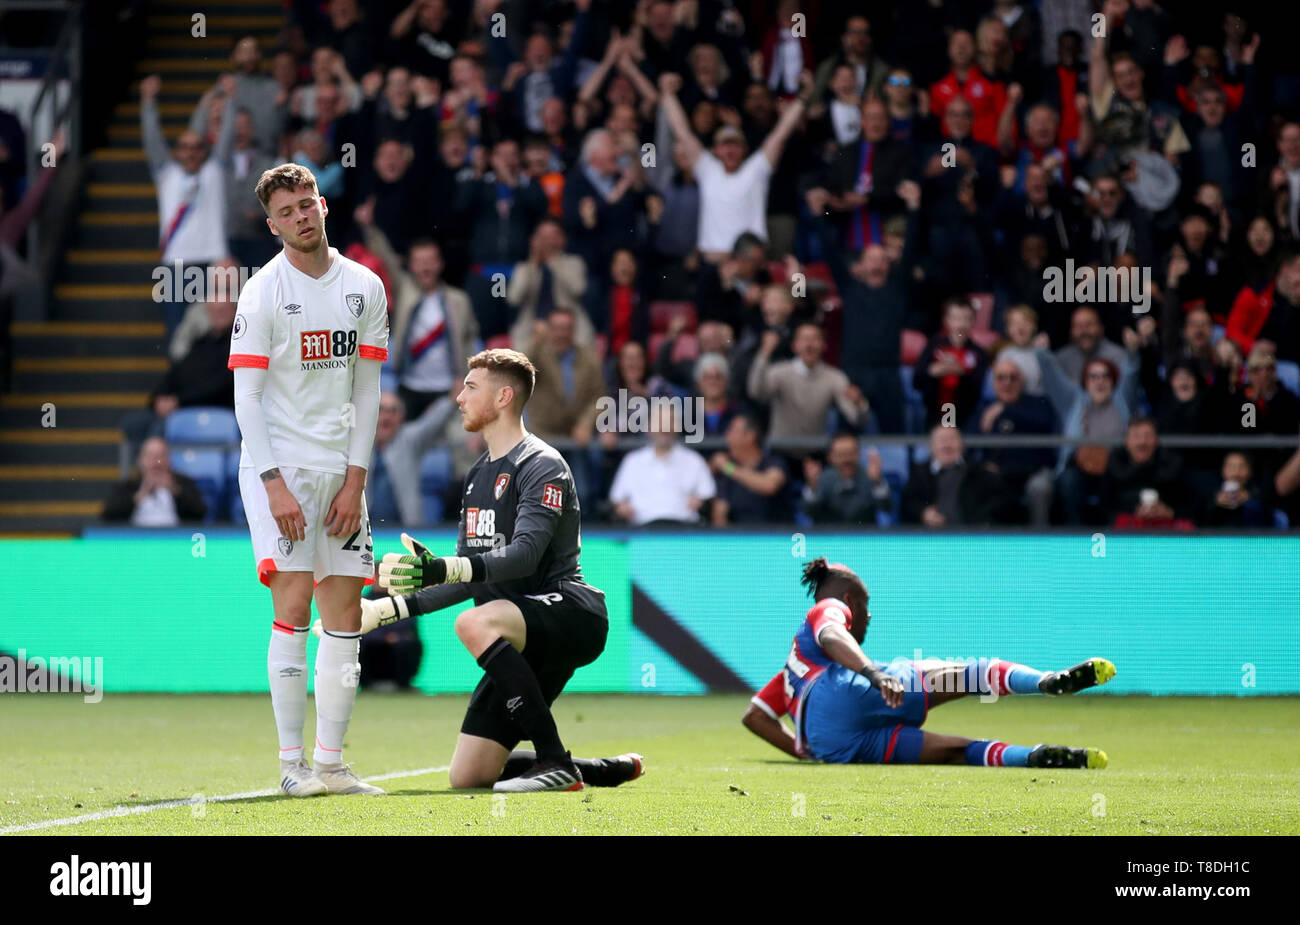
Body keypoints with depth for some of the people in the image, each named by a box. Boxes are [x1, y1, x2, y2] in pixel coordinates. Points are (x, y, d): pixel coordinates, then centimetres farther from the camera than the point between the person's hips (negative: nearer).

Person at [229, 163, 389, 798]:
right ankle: (292, 763, -9)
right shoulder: (263, 292, -6)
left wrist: (355, 481, 1)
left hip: (340, 471, 5)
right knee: (293, 608, -11)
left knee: (344, 614, 3)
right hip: (277, 466, -5)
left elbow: (366, 391, 9)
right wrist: (274, 484, -16)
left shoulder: (365, 288, 7)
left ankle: (330, 763, 7)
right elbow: (246, 396, -8)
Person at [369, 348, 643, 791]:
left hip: (570, 610, -9)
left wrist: (441, 568, -37)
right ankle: (612, 770, 16)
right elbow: (469, 581, 22)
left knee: (474, 624, -38)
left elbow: (525, 555, -24)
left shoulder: (542, 466, -8)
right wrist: (393, 607, 12)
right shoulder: (478, 476, 20)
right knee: (468, 776, -1)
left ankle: (555, 762, -32)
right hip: (526, 643, 9)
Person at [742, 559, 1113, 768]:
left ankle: (1038, 758, -22)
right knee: (960, 675, -8)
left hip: (827, 744, 7)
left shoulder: (795, 665, 43)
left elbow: (754, 715, 38)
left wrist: (801, 750, 28)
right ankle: (1050, 681, -31)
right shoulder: (828, 609, 19)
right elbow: (832, 637, -7)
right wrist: (874, 673, -25)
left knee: (956, 750, -1)